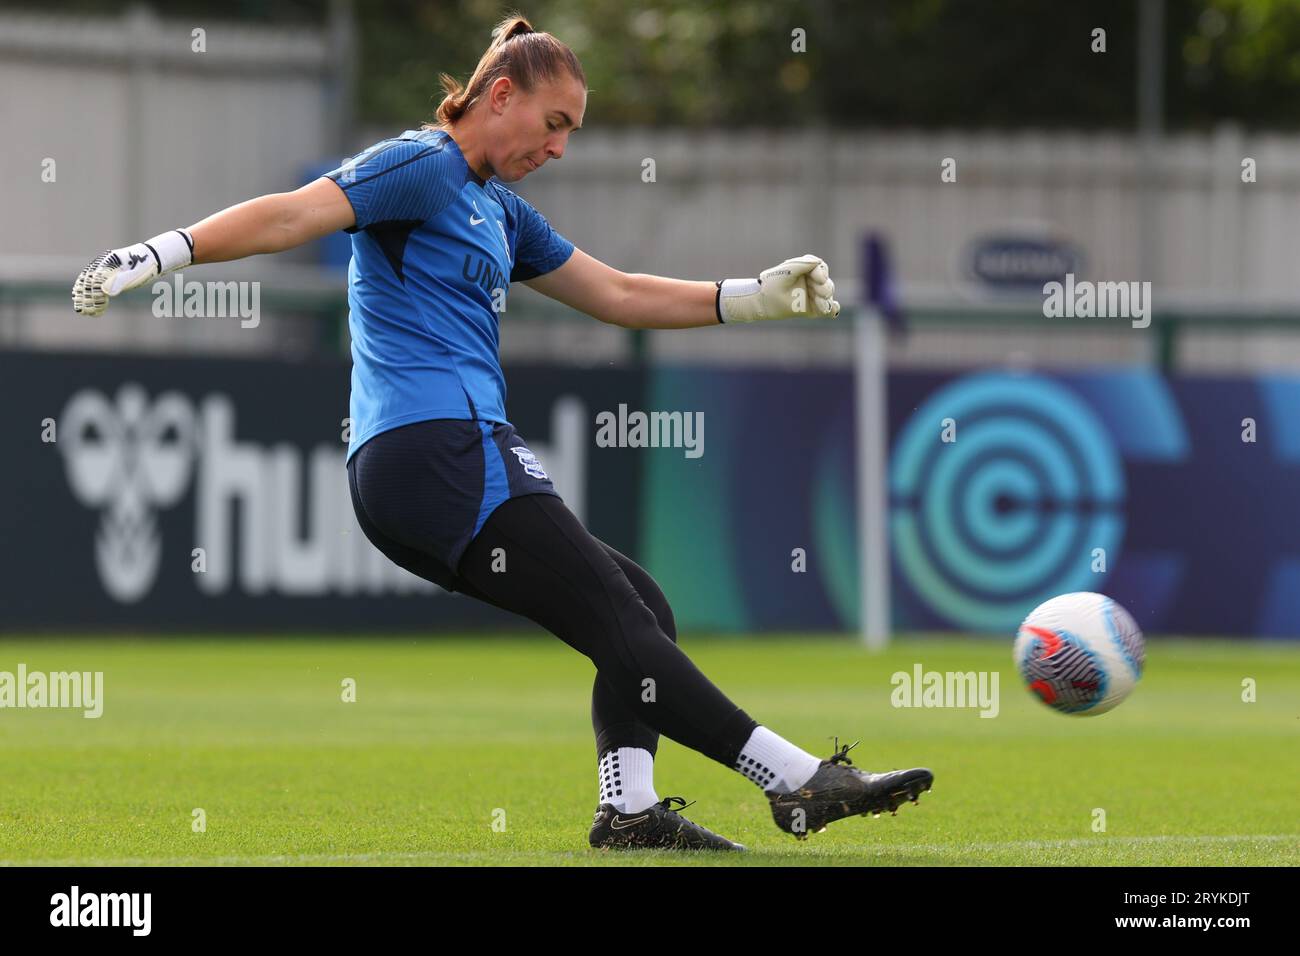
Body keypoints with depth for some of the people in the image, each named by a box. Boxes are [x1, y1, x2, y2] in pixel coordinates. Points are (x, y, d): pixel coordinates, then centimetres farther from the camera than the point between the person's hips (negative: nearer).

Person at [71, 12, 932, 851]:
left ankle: (629, 810, -1)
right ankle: (800, 779, -14)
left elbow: (616, 295, 29)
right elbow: (294, 215, -16)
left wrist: (757, 297, 24)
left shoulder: (500, 210, 25)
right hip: (440, 445, -10)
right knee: (623, 624, -12)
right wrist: (160, 254, -29)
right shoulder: (423, 166, -4)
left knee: (641, 611, 7)